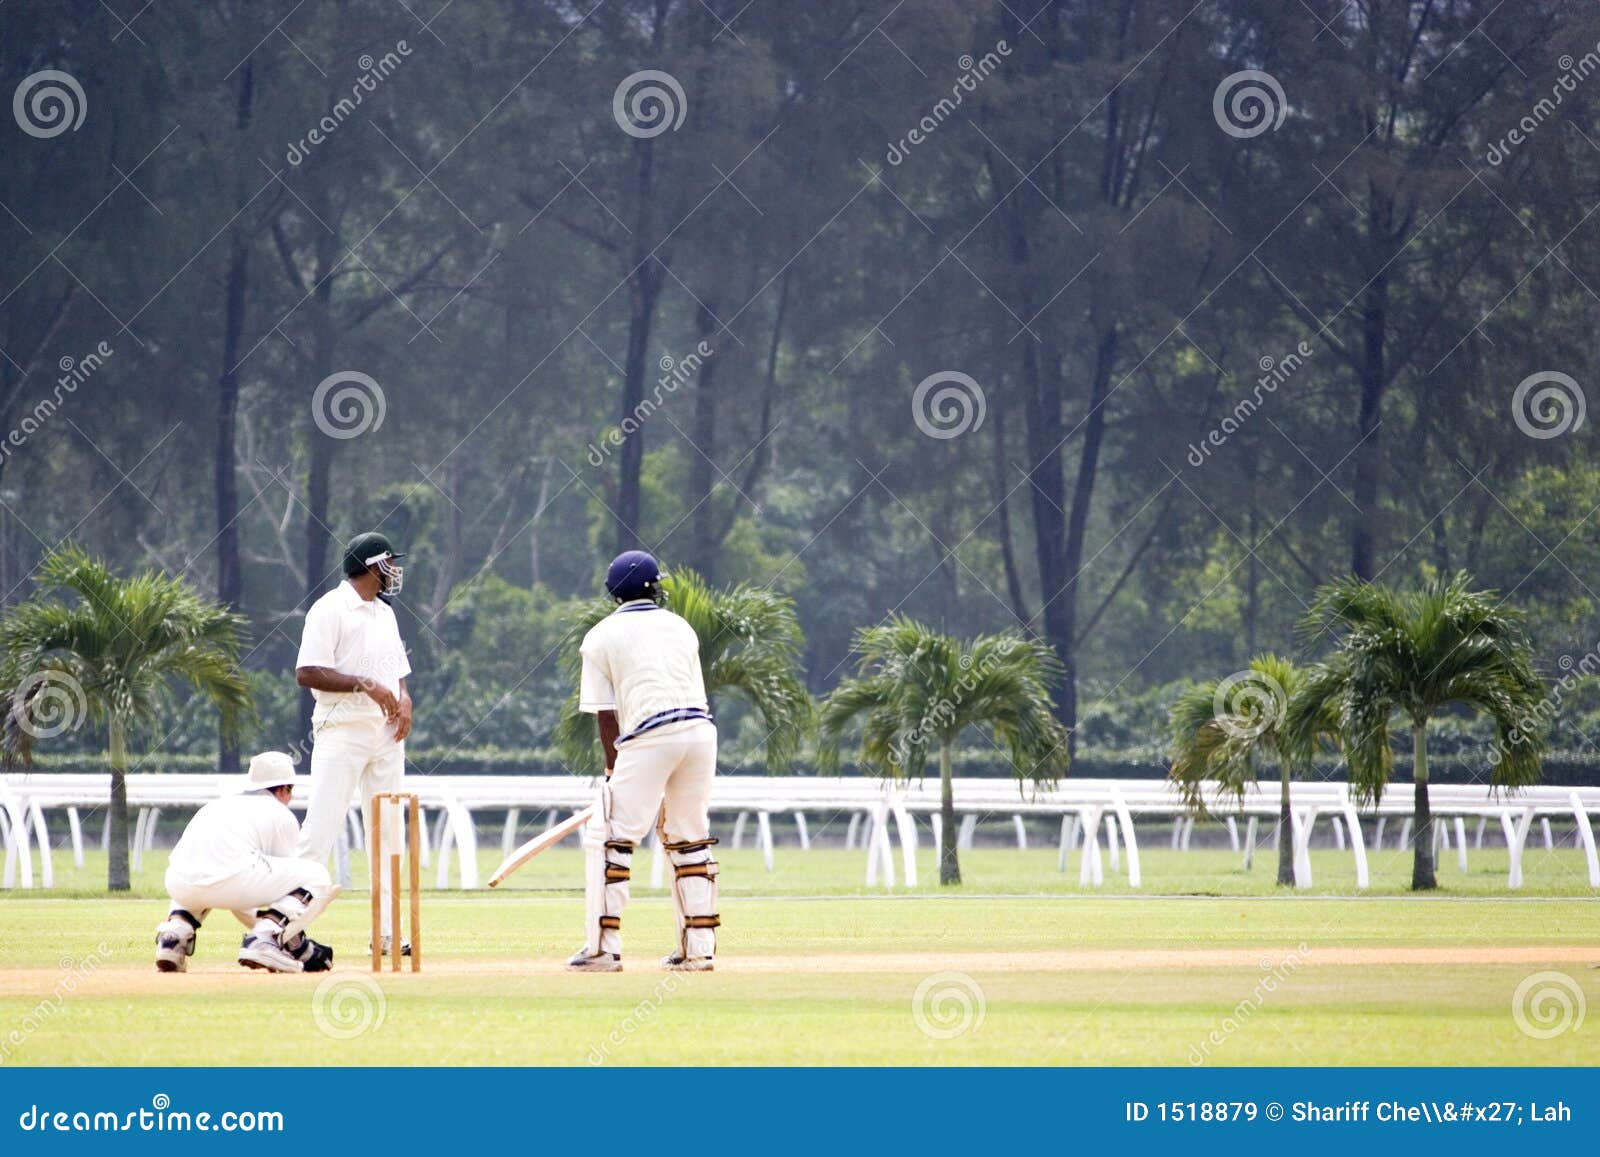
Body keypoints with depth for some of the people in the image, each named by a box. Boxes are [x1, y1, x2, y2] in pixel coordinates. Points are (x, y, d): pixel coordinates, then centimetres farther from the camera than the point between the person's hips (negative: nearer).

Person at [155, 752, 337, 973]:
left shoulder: (217, 805, 35)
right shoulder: (281, 814, 19)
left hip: (178, 886, 6)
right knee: (316, 876, 9)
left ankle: (176, 931, 12)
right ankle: (265, 939, -14)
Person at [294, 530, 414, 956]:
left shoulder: (385, 613, 17)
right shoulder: (331, 609, -8)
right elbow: (307, 673, -15)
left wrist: (404, 700, 3)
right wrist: (364, 685, -21)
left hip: (387, 732, 8)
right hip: (342, 730, -8)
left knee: (388, 832, 6)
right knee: (320, 829, -12)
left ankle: (385, 932, 10)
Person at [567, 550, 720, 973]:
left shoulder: (602, 636, 9)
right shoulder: (681, 627, 22)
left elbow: (605, 713, 5)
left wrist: (614, 768, 13)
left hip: (649, 738, -5)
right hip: (701, 730, 5)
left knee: (607, 838, 0)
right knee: (690, 840, 15)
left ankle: (604, 948, -7)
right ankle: (698, 948, 14)